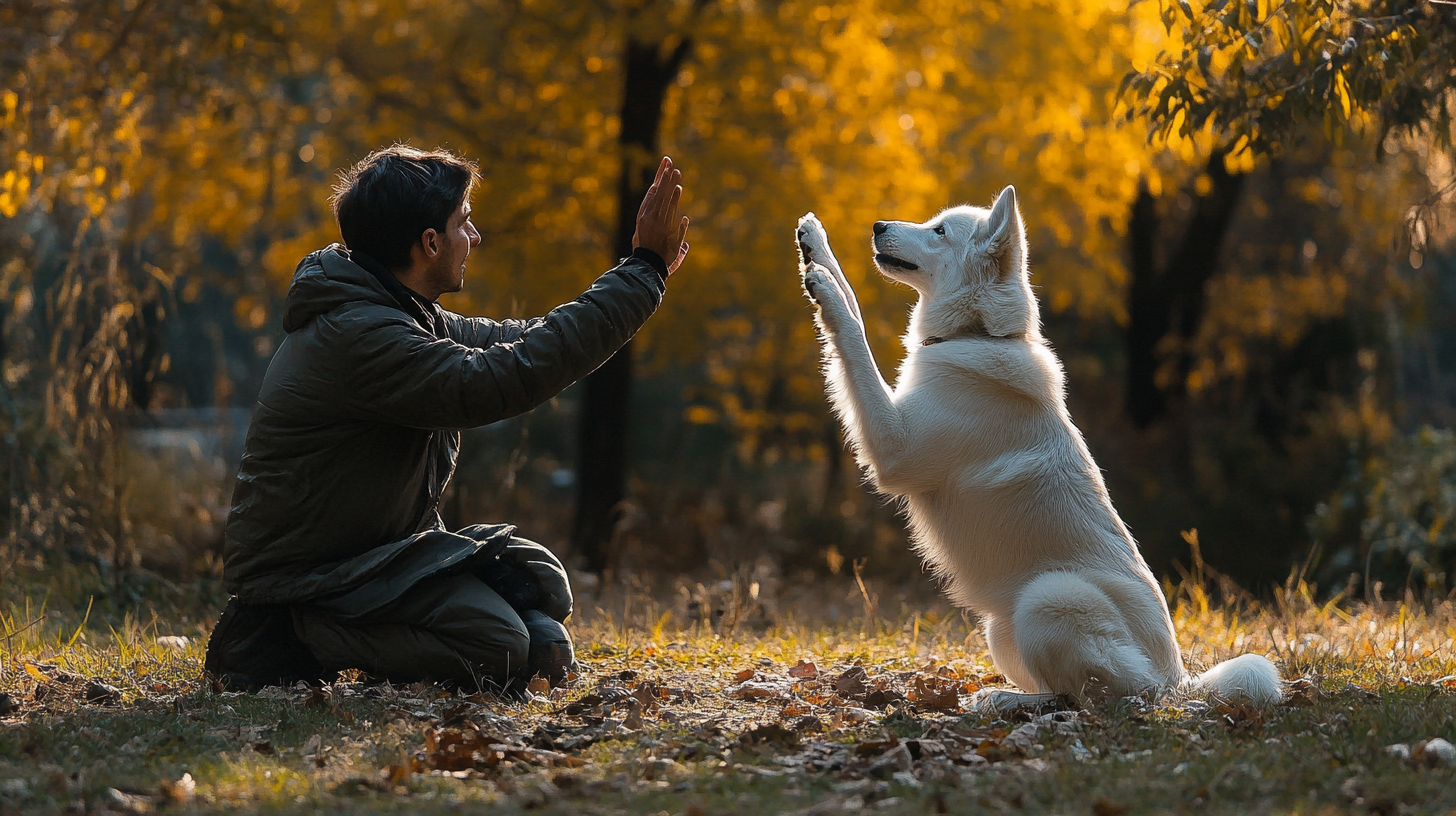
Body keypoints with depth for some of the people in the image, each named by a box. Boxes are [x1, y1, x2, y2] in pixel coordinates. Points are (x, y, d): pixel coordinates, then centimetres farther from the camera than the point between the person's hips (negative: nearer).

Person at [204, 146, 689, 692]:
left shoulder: (410, 319, 8)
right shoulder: (356, 335, -25)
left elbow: (519, 342, 19)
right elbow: (506, 379, -33)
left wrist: (644, 274, 15)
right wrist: (644, 271, -28)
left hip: (376, 548, 10)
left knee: (536, 578, 6)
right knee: (497, 650, -22)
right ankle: (293, 641, -9)